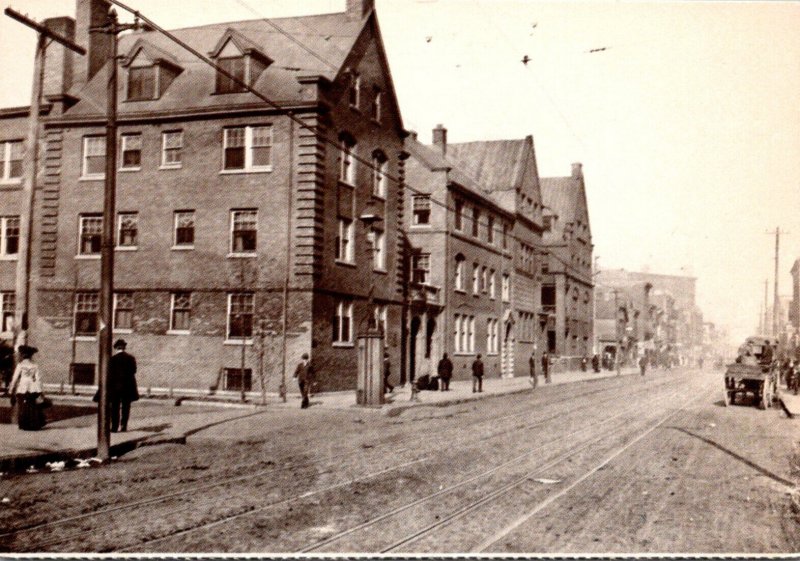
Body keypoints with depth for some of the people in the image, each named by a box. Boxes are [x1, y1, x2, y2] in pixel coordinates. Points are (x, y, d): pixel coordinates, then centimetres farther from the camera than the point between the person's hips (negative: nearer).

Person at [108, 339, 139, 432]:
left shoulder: (113, 359, -8)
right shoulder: (131, 358, 0)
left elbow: (110, 374, -7)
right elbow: (133, 372, 3)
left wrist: (109, 386, 1)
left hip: (115, 386, -2)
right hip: (128, 386, 2)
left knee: (115, 407, 5)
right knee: (126, 407, 8)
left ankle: (114, 426, 3)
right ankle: (124, 426, 6)